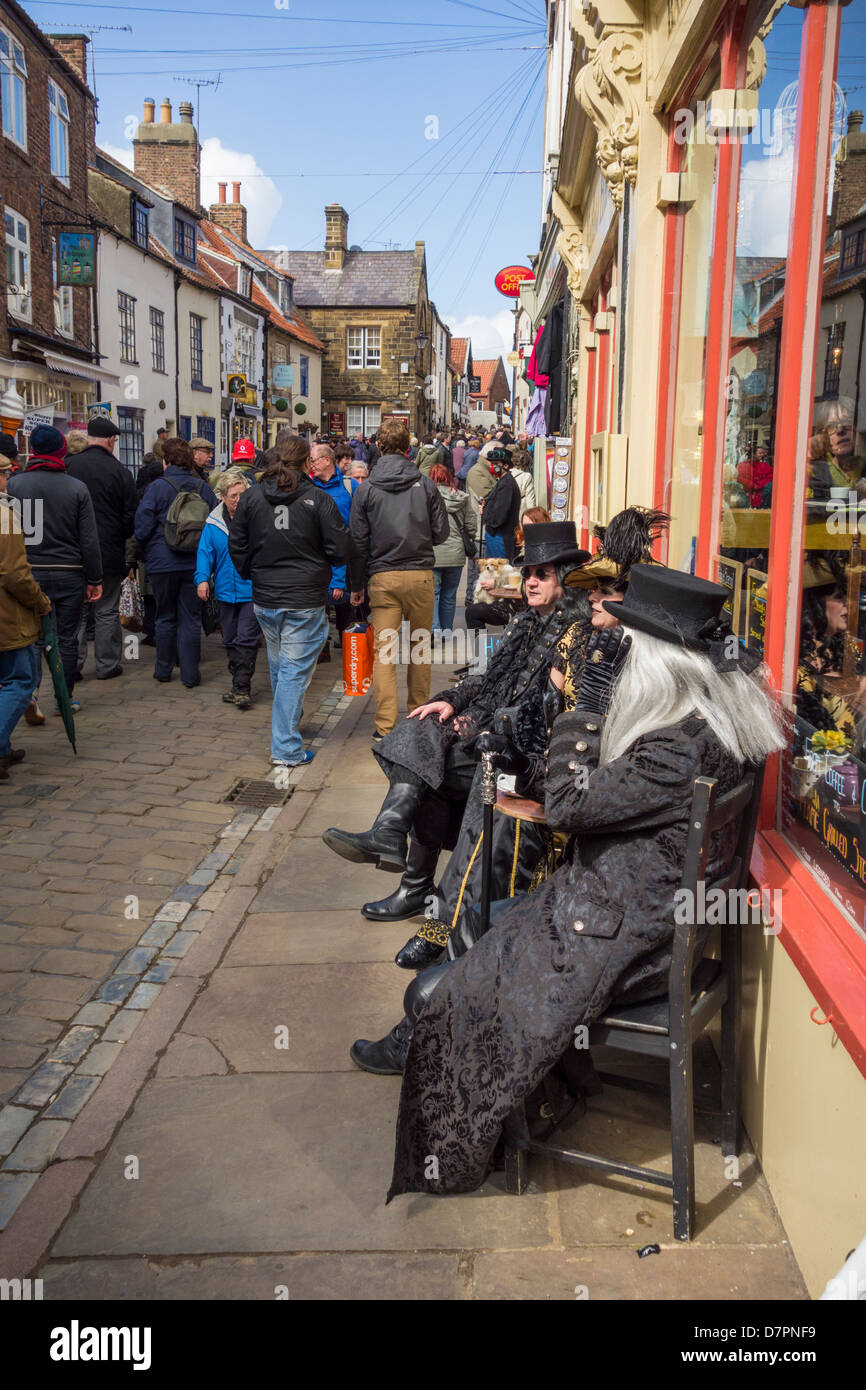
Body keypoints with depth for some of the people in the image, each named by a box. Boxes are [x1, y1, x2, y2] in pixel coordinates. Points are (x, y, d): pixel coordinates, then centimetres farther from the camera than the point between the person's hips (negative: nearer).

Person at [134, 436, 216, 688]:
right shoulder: (204, 488, -1)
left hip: (163, 563, -2)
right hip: (195, 563, 2)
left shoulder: (157, 487, -10)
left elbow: (142, 527, -9)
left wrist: (146, 551, 9)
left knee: (165, 618, 12)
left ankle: (163, 670, 21)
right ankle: (190, 674, 8)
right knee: (191, 618, 7)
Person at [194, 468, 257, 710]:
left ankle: (242, 687, -2)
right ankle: (239, 686, 25)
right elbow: (205, 552, 7)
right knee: (230, 641, 12)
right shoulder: (213, 523, 4)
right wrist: (202, 579, -6)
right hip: (226, 592, 5)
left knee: (246, 640, -9)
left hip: (252, 592, -4)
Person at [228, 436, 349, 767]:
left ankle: (284, 736, 38)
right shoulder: (318, 499, -9)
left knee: (279, 668, 21)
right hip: (305, 601, -4)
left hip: (264, 599, 4)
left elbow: (236, 545, 8)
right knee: (295, 671, 0)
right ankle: (286, 749, 0)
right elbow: (340, 550, -8)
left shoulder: (251, 497, 2)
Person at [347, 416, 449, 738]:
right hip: (421, 575, 1)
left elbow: (358, 541, 1)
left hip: (383, 577, -1)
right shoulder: (425, 484, -1)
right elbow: (441, 533, 2)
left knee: (383, 651, 0)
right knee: (420, 646, 15)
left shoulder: (367, 488, -1)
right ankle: (419, 712, 26)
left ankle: (385, 726, -5)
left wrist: (358, 584, 9)